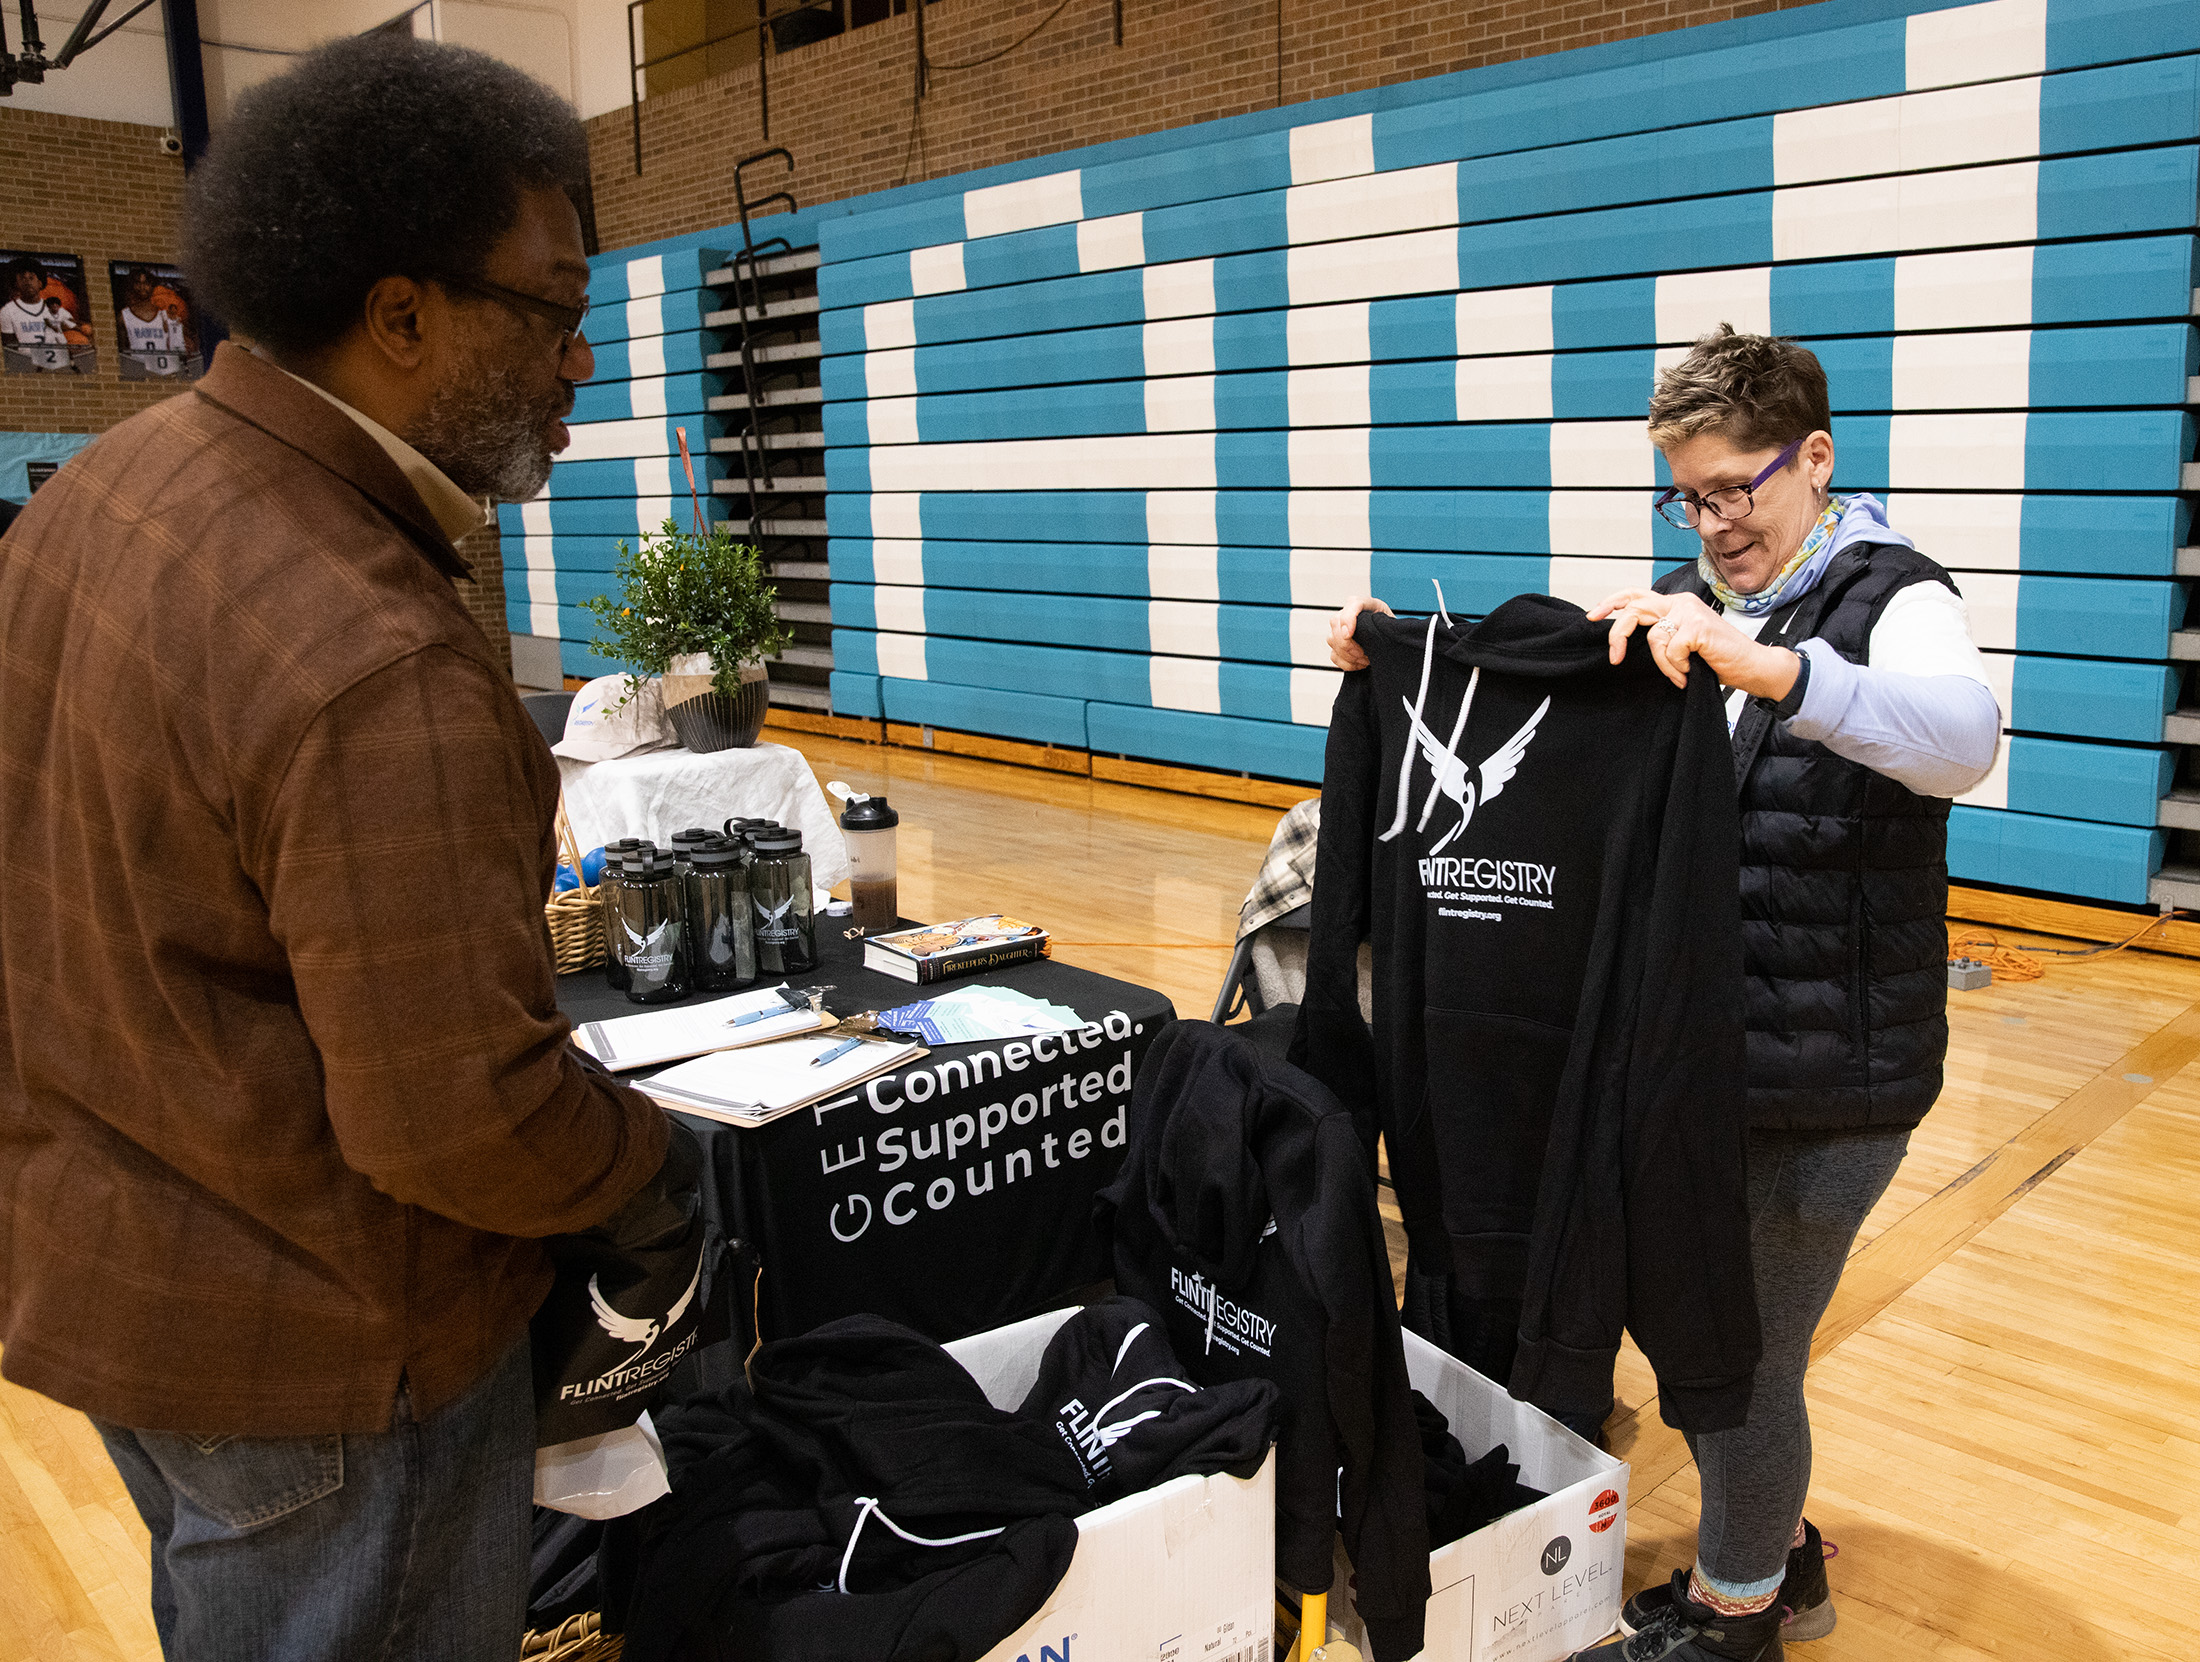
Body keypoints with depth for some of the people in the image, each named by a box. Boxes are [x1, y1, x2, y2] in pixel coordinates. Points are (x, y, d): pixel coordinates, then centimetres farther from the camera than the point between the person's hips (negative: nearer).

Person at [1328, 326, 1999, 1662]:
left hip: (1824, 1079, -7)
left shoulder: (1895, 601, -12)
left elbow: (1964, 740, -33)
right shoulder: (1684, 609, 9)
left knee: (1741, 1354, 7)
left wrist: (1755, 659, -48)